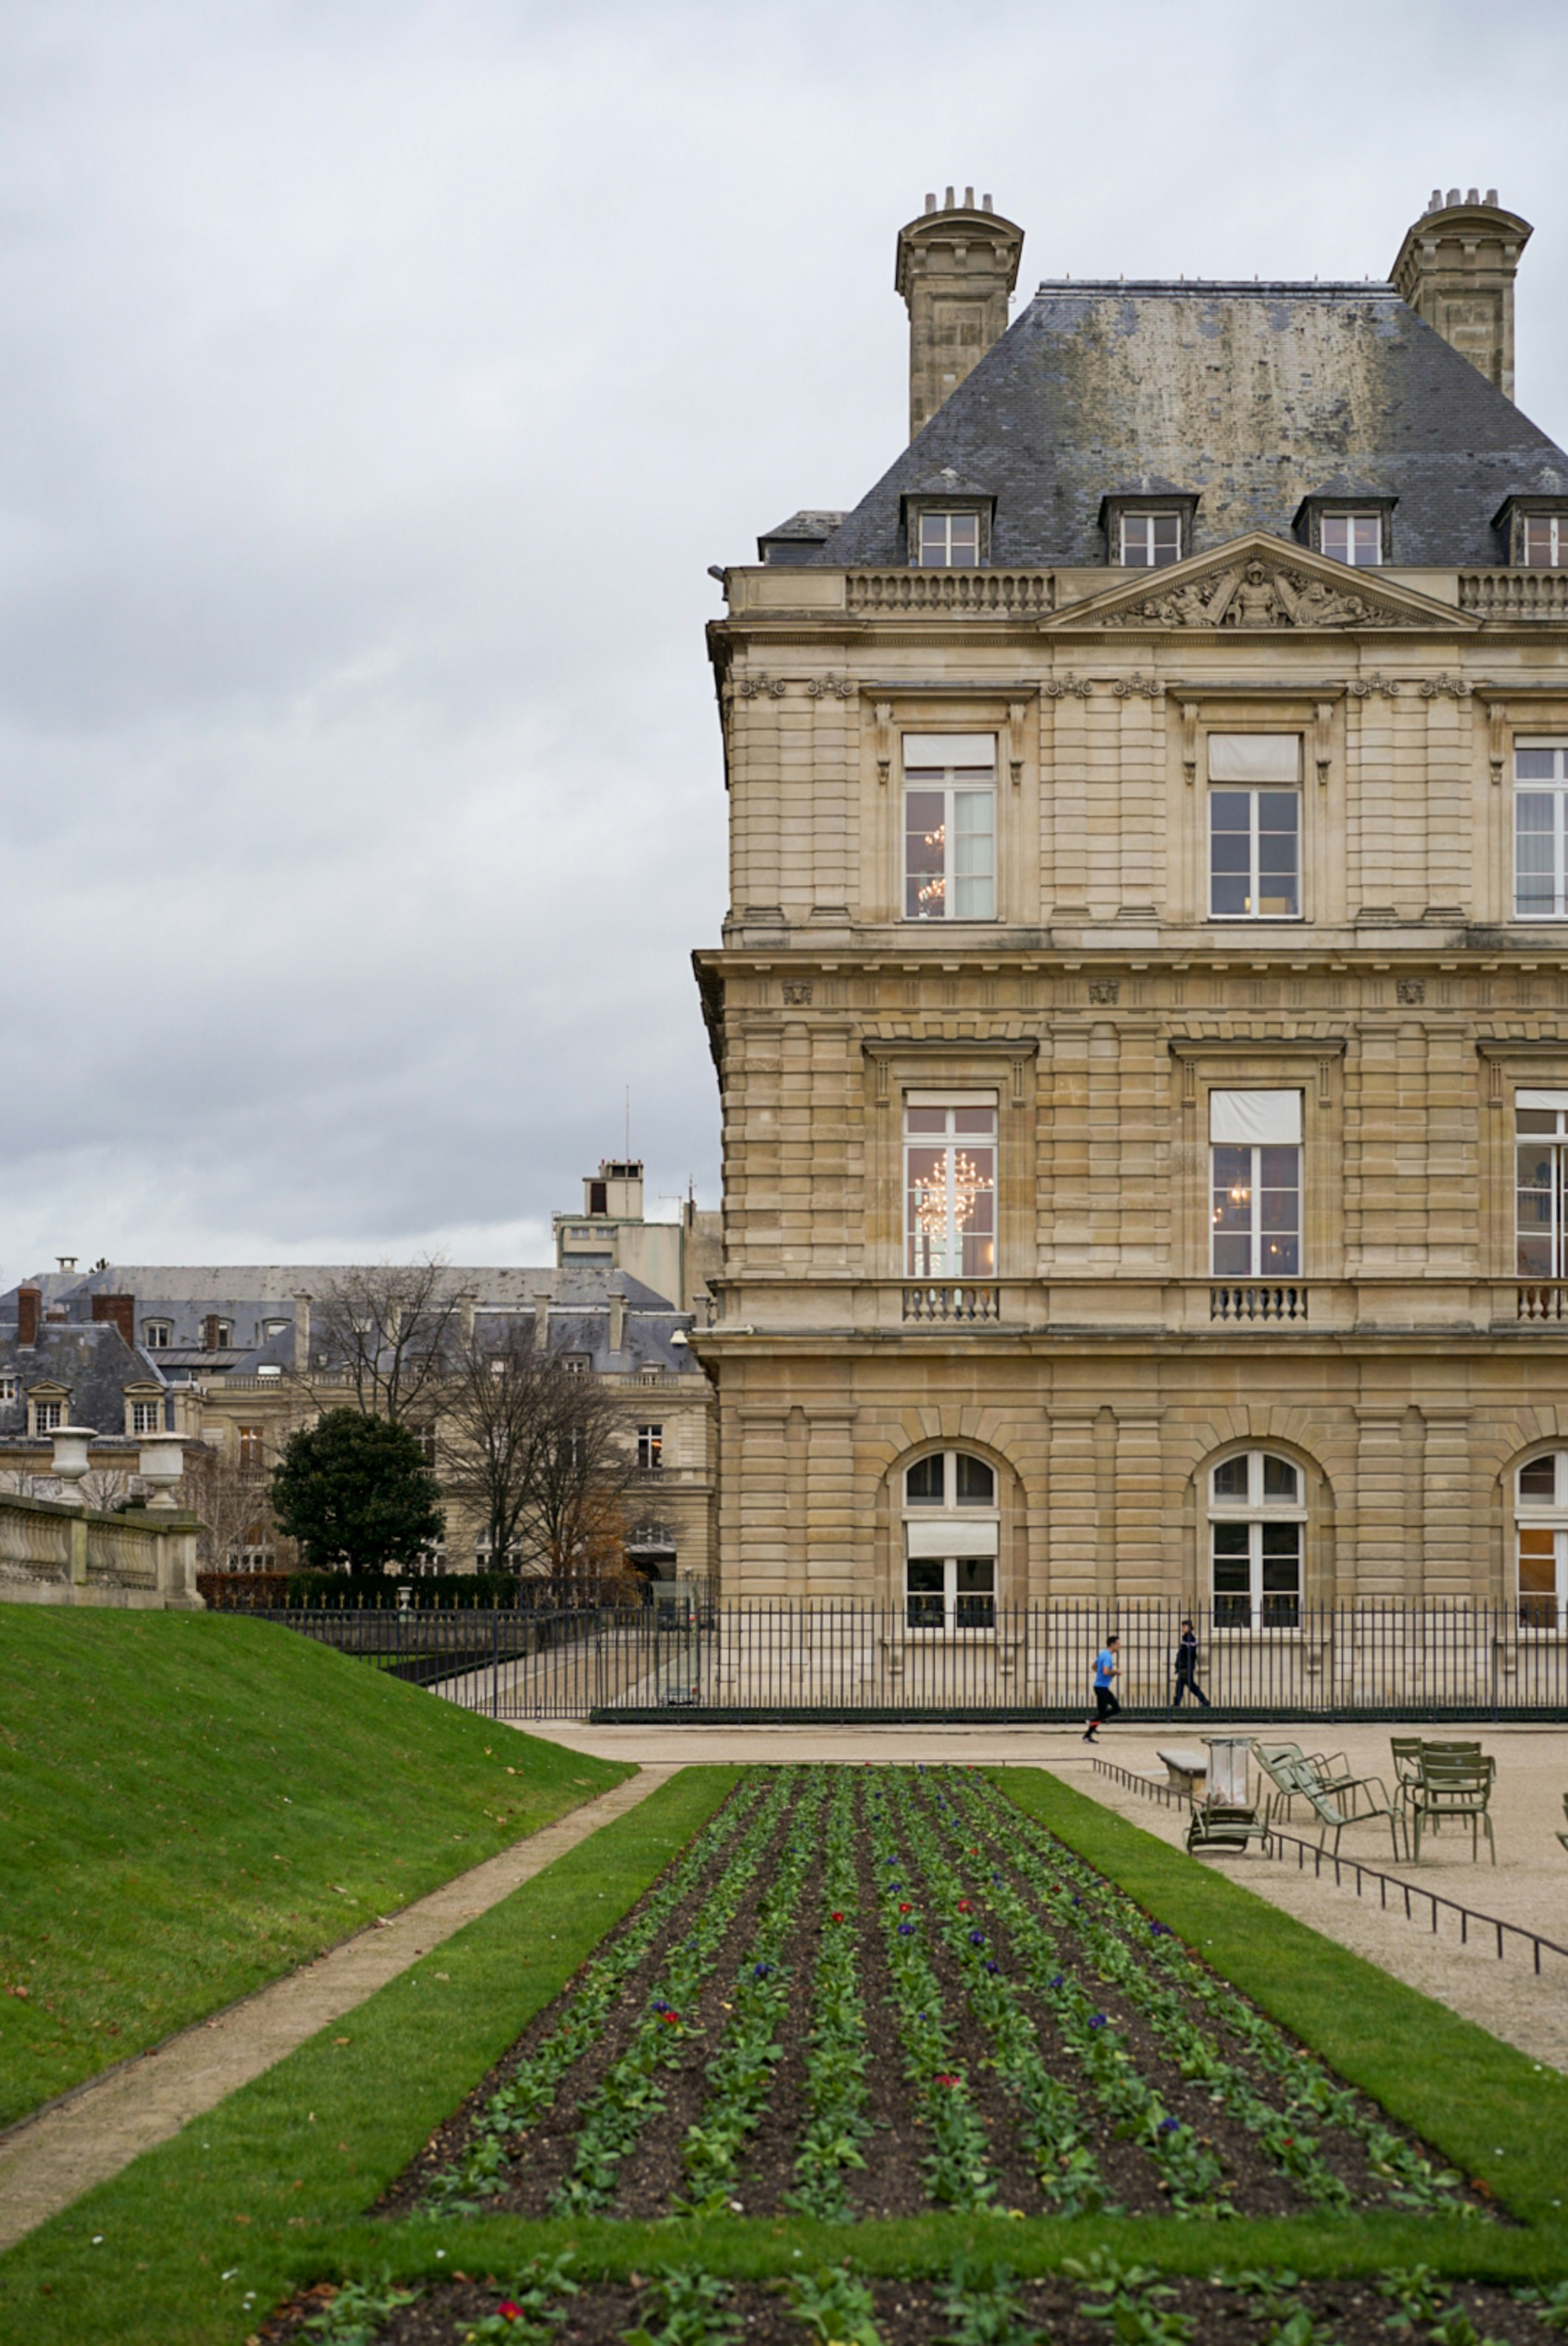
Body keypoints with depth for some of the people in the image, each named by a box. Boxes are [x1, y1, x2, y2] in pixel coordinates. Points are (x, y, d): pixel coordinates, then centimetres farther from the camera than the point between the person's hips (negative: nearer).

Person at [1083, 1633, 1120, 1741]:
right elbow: (1106, 1672, -31)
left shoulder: (1103, 1654, 12)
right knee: (1101, 1713, -5)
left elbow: (1094, 1667, 24)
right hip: (1102, 1687, -10)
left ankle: (1093, 1724, 13)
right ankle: (1087, 1736, 0)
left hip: (1104, 1688, 10)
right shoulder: (1108, 1657, -19)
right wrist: (1115, 1672, -13)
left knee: (1117, 1708, 12)